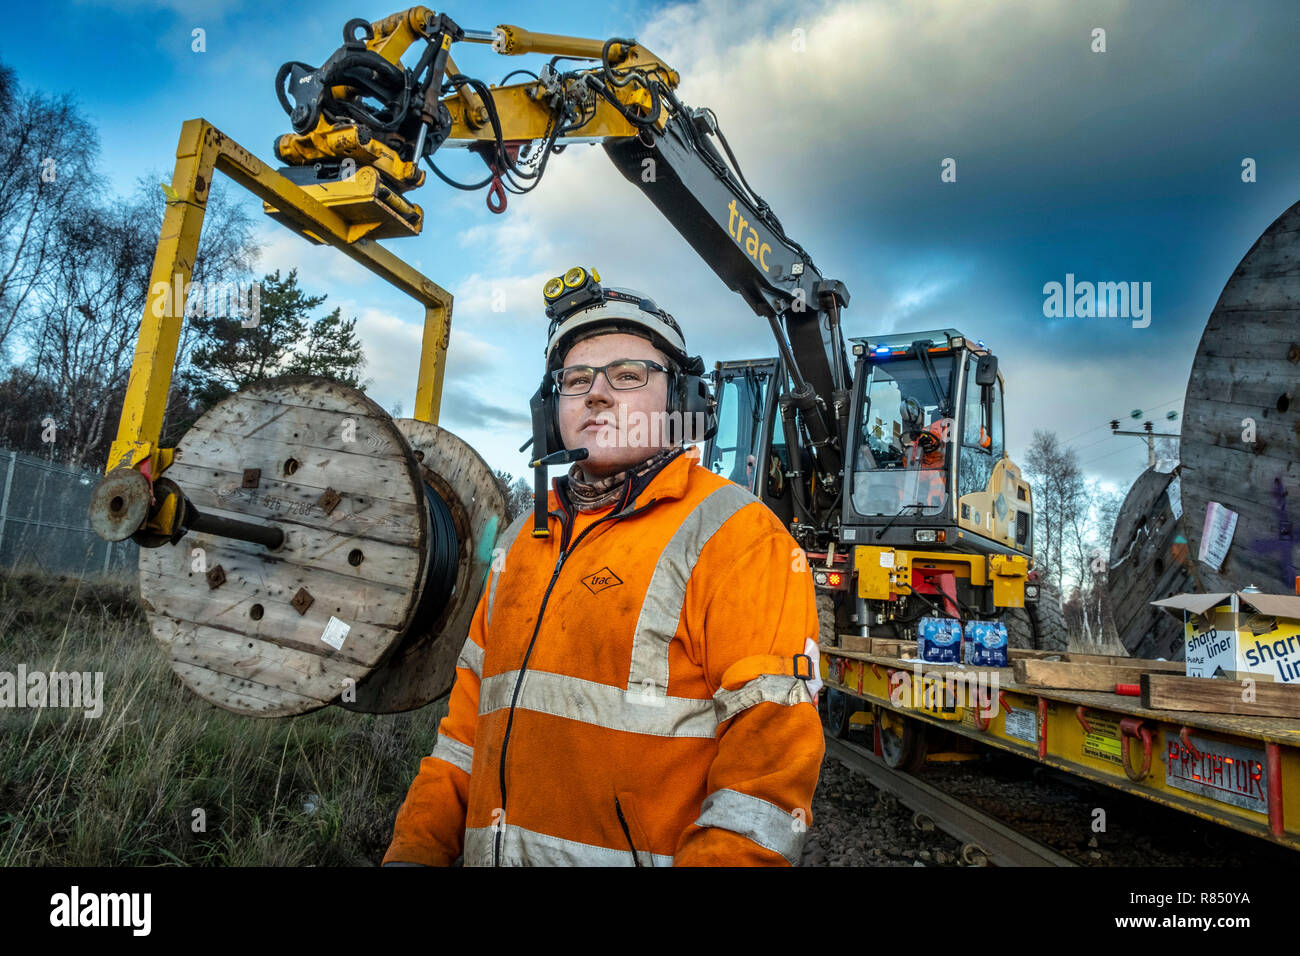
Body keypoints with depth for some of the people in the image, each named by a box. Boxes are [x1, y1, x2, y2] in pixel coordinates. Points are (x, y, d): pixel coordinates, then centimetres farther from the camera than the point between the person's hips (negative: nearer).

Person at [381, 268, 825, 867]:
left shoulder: (735, 534, -13)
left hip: (648, 851, -6)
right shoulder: (523, 541, 10)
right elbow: (472, 713, 12)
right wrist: (416, 849, 5)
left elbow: (773, 746, -19)